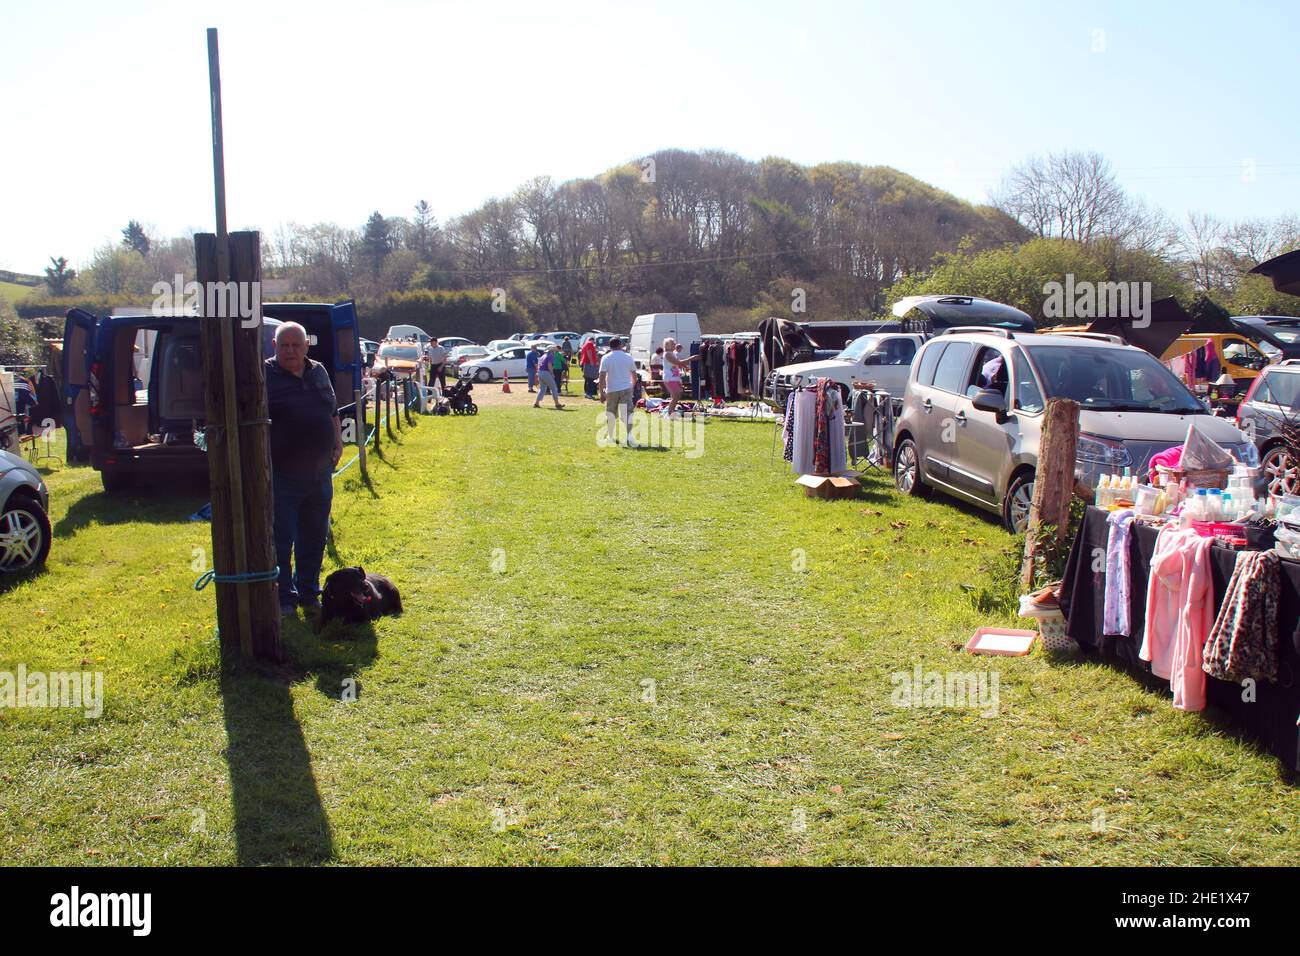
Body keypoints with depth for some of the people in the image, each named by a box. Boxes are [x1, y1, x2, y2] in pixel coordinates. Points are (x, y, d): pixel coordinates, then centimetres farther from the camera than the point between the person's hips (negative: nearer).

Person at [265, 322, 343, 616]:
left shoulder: (319, 372, 9)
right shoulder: (264, 376, -9)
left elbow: (332, 412, 20)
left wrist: (338, 443, 11)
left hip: (319, 474, 6)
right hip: (281, 477, -6)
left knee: (315, 538, 15)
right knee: (281, 540, 1)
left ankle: (308, 592, 29)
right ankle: (284, 597, 14)